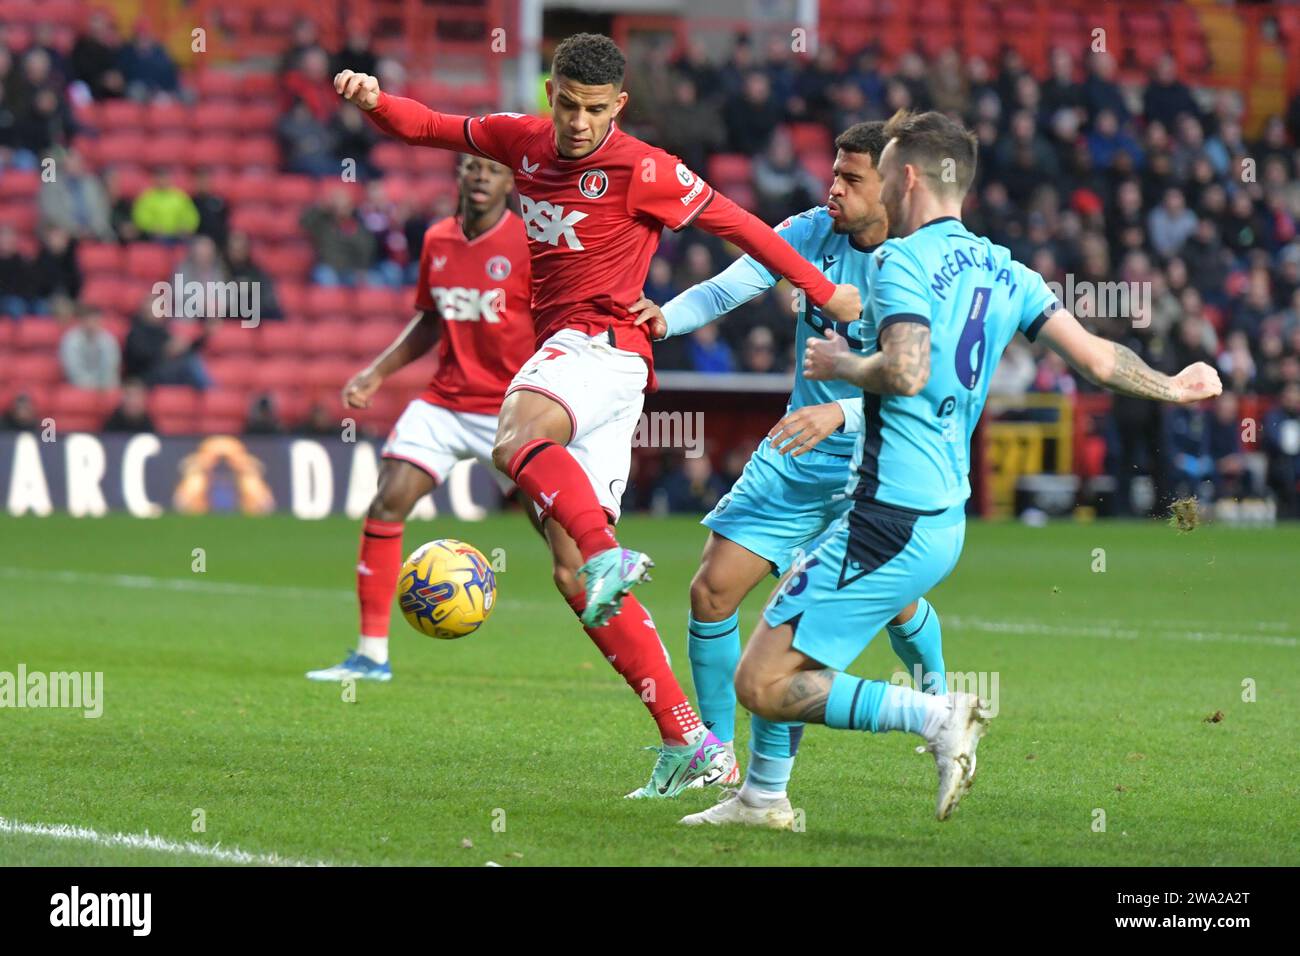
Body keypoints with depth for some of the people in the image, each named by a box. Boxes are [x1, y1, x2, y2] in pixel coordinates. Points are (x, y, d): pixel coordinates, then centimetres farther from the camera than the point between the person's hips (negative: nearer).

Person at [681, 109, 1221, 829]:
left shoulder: (901, 261, -12)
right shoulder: (1002, 271, 11)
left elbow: (906, 373, -26)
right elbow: (1099, 359, 10)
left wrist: (839, 364, -6)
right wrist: (1174, 386, 28)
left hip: (893, 521, -9)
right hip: (945, 519, 9)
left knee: (761, 684, -7)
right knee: (784, 602, 28)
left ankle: (934, 715, -17)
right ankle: (762, 797, 30)